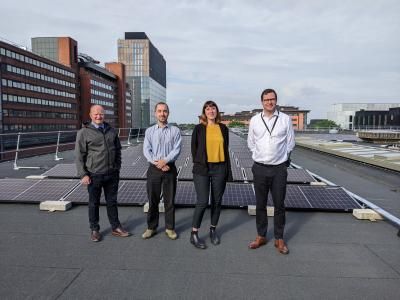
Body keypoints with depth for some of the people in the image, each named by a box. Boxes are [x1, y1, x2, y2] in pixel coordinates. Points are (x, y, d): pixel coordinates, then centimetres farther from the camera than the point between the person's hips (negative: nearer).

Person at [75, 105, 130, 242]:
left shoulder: (112, 131, 8)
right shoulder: (84, 133, -4)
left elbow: (118, 151, 15)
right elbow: (79, 156, -6)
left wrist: (117, 168, 11)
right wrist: (83, 175, -11)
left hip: (112, 174, 4)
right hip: (94, 175, -3)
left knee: (112, 201, 13)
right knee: (94, 203, 10)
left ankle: (116, 227, 26)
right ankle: (95, 230, 25)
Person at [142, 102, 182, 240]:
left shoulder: (175, 130, 2)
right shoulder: (149, 131, 6)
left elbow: (177, 149, -8)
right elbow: (146, 150, -2)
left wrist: (165, 161, -20)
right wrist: (157, 163, -14)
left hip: (170, 168, -1)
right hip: (153, 169, 1)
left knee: (169, 200, 7)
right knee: (152, 200, 9)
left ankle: (170, 228, 21)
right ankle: (151, 227, 23)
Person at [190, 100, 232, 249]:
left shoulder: (223, 128, 6)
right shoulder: (198, 128, 0)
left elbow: (226, 149, 9)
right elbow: (194, 148, 6)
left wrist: (228, 170, 5)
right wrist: (198, 164, 2)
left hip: (220, 168, 3)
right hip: (202, 169, -2)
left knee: (217, 201, 10)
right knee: (202, 202, -6)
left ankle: (213, 230, 28)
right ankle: (194, 234, 7)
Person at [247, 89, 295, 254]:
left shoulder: (285, 119, -2)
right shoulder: (255, 120, 2)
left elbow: (290, 142, 5)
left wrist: (282, 156, 8)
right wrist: (260, 156, 10)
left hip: (279, 168, -1)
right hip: (260, 167, 2)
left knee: (279, 205, 7)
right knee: (260, 204, 11)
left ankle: (279, 239, 22)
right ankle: (261, 236, 26)